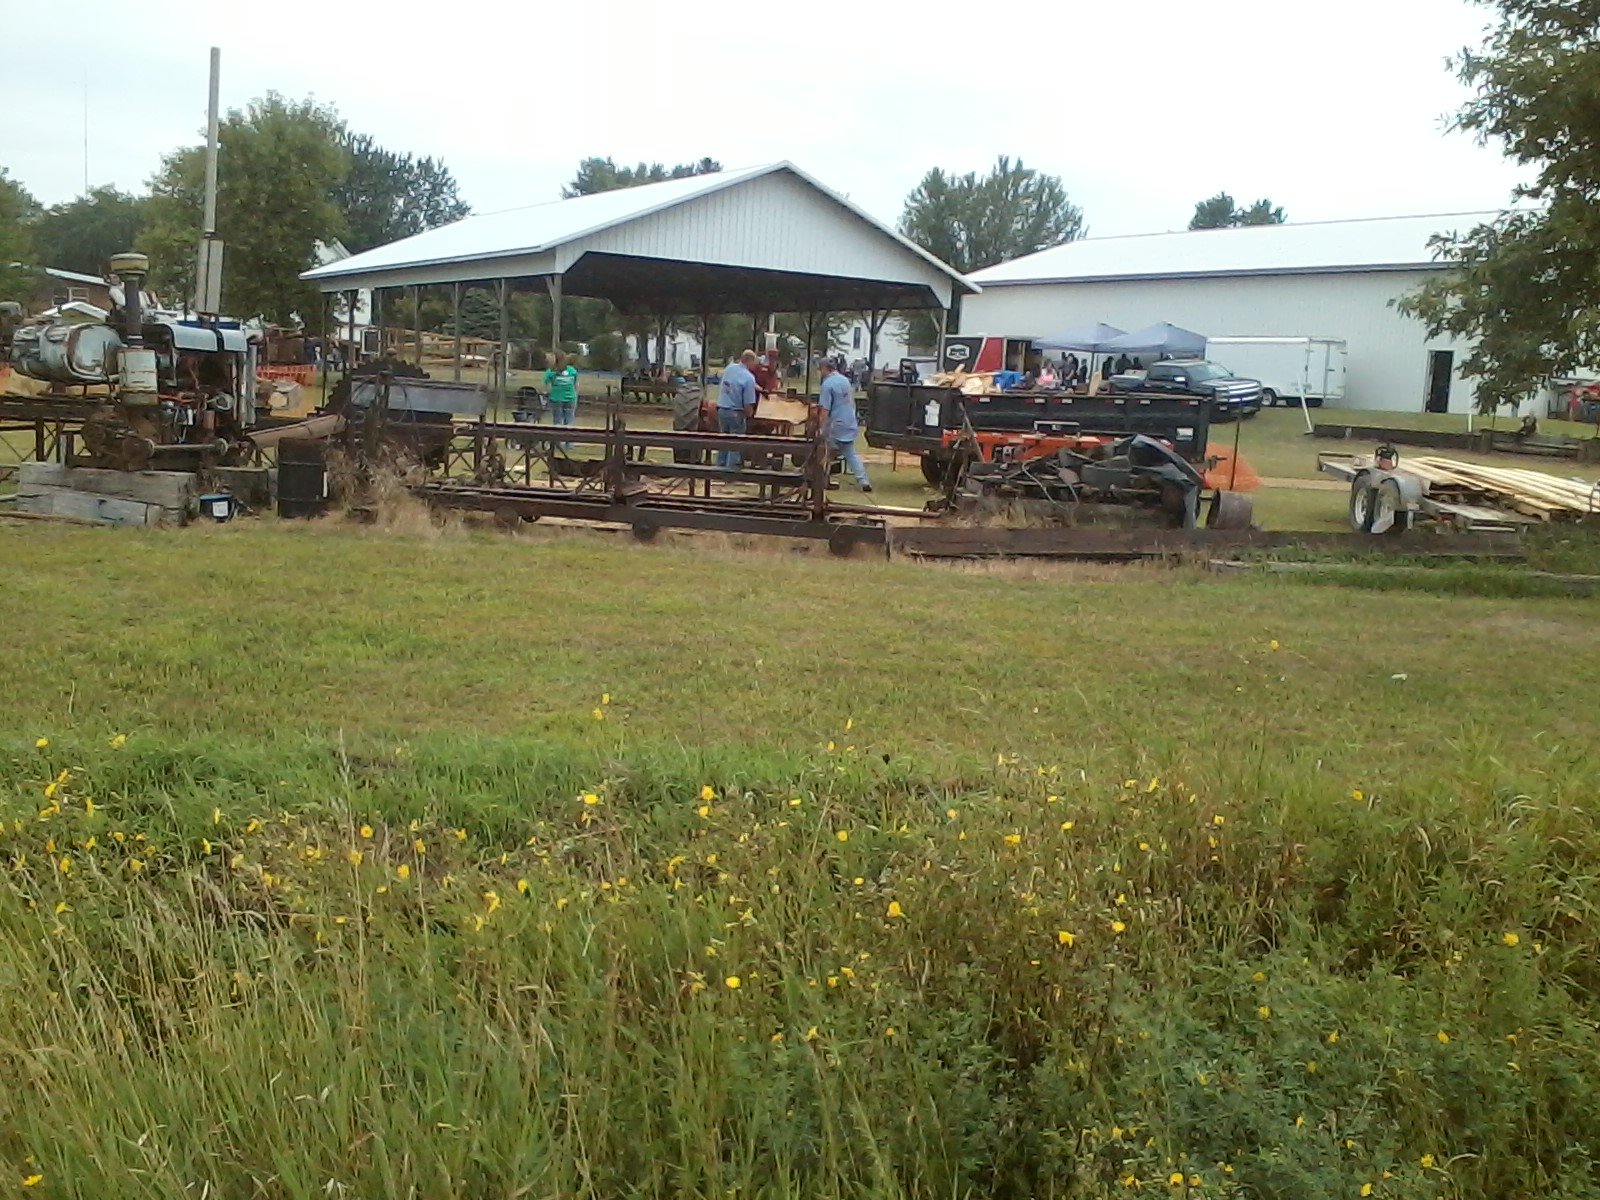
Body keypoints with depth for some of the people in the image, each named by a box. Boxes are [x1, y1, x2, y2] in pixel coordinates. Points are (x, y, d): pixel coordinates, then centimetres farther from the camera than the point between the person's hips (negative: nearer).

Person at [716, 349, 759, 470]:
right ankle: (731, 469, 4)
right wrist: (749, 415, 0)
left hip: (721, 410, 7)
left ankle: (721, 464, 28)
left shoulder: (729, 368, 0)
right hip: (736, 413, -7)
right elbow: (748, 404, -22)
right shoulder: (749, 377, -20)